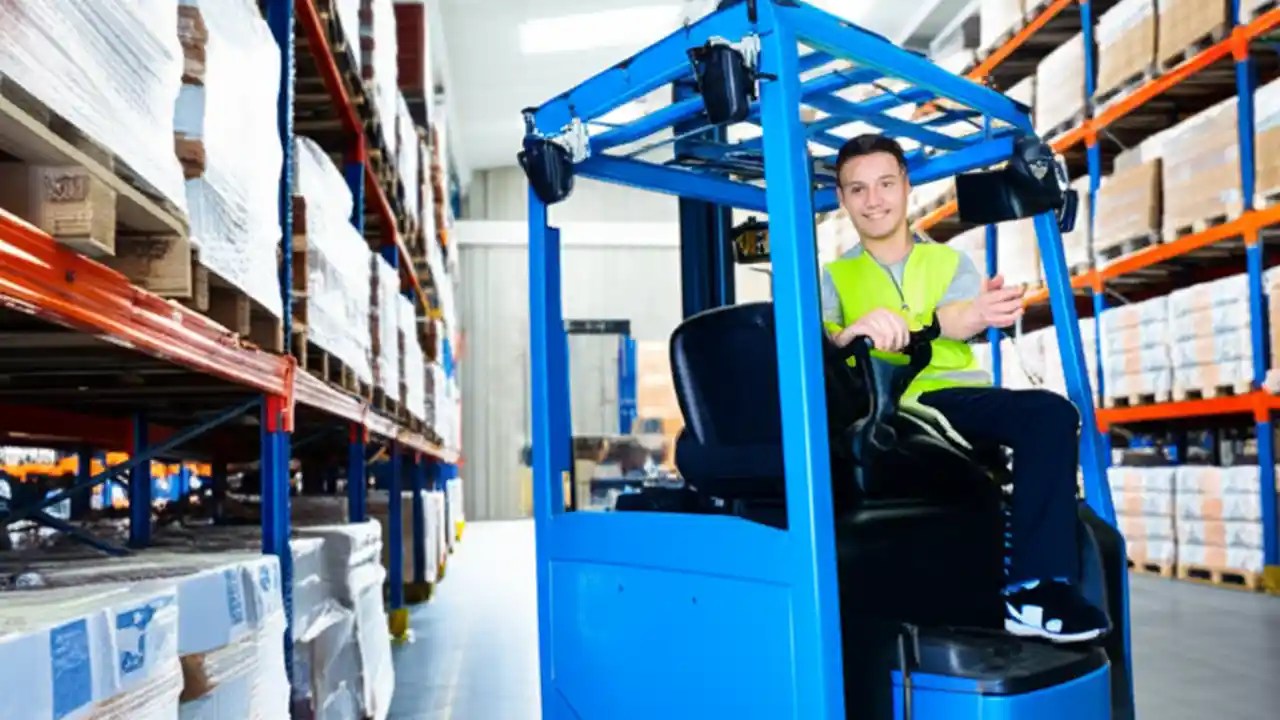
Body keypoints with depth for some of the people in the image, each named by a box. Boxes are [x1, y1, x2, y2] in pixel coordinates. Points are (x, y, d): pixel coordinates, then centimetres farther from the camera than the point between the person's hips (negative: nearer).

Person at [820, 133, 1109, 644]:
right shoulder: (832, 277, 16)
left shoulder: (951, 261, 21)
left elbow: (959, 318, -3)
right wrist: (851, 335, -32)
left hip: (954, 398, 2)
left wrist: (974, 316, -30)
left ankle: (1035, 587, -31)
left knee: (1050, 412, -27)